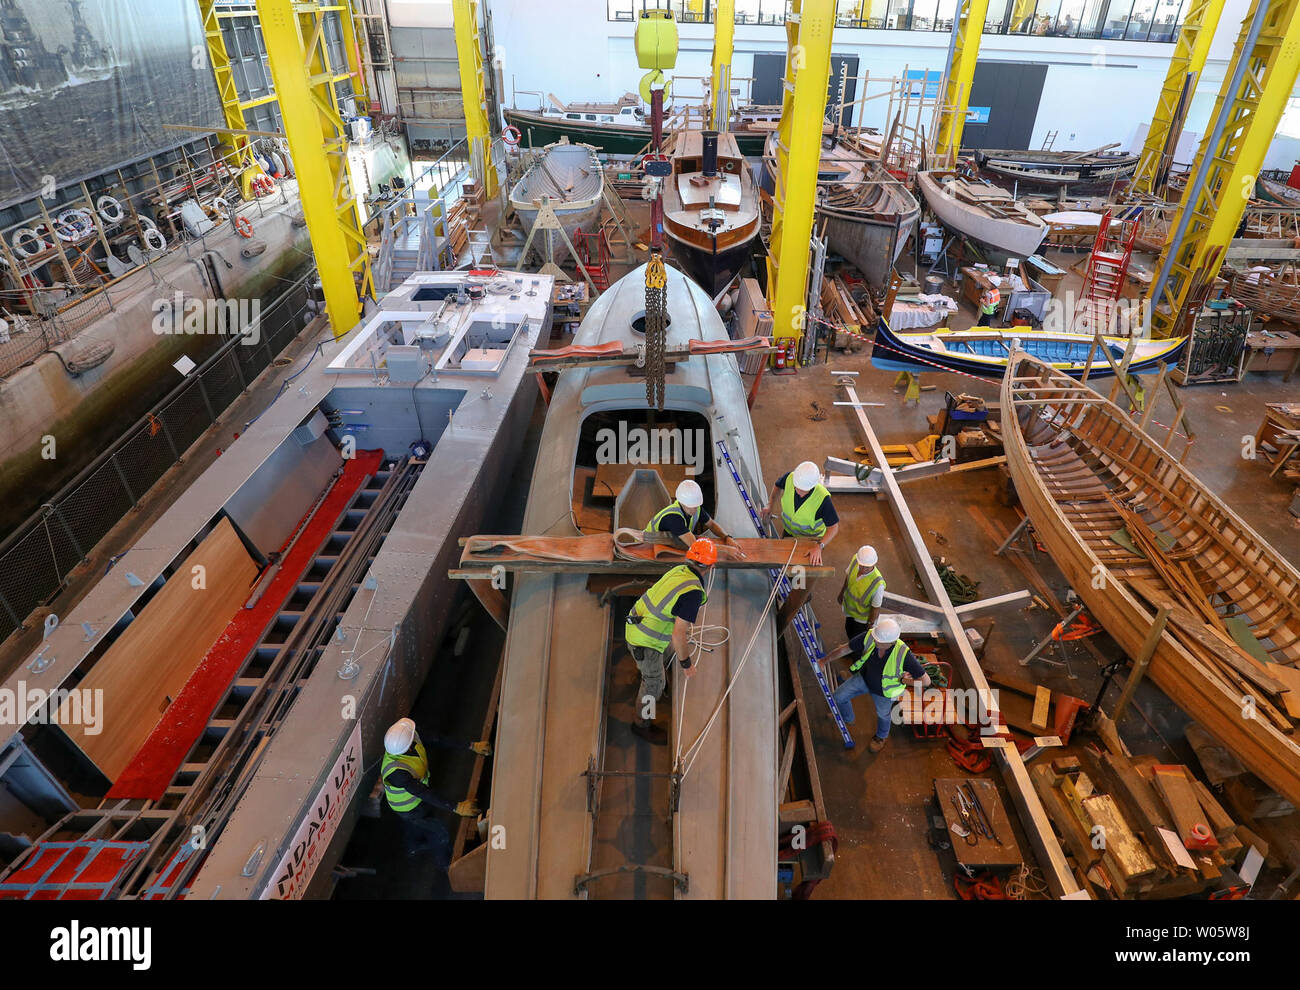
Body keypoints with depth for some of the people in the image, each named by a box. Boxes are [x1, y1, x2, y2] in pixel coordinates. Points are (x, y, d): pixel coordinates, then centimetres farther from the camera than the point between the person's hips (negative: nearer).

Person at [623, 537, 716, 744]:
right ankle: (641, 724, 32)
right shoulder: (693, 592, -30)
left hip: (636, 624, 8)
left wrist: (682, 626, 33)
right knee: (654, 683, 12)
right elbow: (678, 635, -29)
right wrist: (686, 663, -13)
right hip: (645, 641, -8)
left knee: (670, 648, 33)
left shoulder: (680, 570, -4)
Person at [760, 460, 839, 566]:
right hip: (789, 530, 4)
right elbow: (778, 485, -3)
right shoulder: (789, 477, -30)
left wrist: (819, 547, -43)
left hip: (811, 536, -3)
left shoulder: (823, 497, -41)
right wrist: (770, 505, -12)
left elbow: (833, 527, -31)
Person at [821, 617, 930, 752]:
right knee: (839, 696, 11)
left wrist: (903, 680, -24)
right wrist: (824, 661, -13)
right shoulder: (869, 636, -35)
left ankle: (882, 736, 63)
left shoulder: (903, 654, -43)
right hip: (865, 678, 3)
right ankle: (847, 719, 48)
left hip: (884, 690, -3)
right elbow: (844, 649, -19)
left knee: (883, 714, 27)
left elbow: (925, 680, -34)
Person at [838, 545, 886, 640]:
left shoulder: (878, 583, -43)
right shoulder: (855, 559, -29)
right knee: (849, 632, 29)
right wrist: (841, 593, 12)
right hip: (849, 606, 5)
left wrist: (870, 624, -10)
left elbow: (876, 607, -24)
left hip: (863, 615, -5)